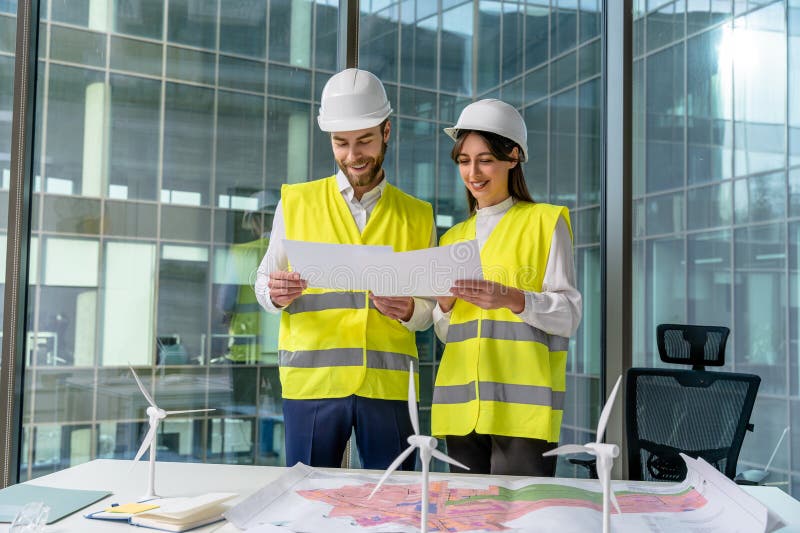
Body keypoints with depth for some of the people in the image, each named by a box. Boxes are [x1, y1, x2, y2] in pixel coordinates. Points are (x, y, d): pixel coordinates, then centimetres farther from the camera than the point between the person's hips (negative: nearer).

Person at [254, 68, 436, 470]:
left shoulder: (418, 216, 11)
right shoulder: (296, 202, 9)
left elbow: (430, 308, 10)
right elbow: (263, 283, 10)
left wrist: (409, 311, -12)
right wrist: (275, 294, -12)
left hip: (388, 386, 1)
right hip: (312, 381, 0)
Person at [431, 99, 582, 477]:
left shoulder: (545, 221, 4)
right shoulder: (453, 237, 18)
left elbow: (569, 315, -4)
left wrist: (513, 299, -20)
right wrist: (444, 304, -2)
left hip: (522, 402, -4)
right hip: (462, 401, 4)